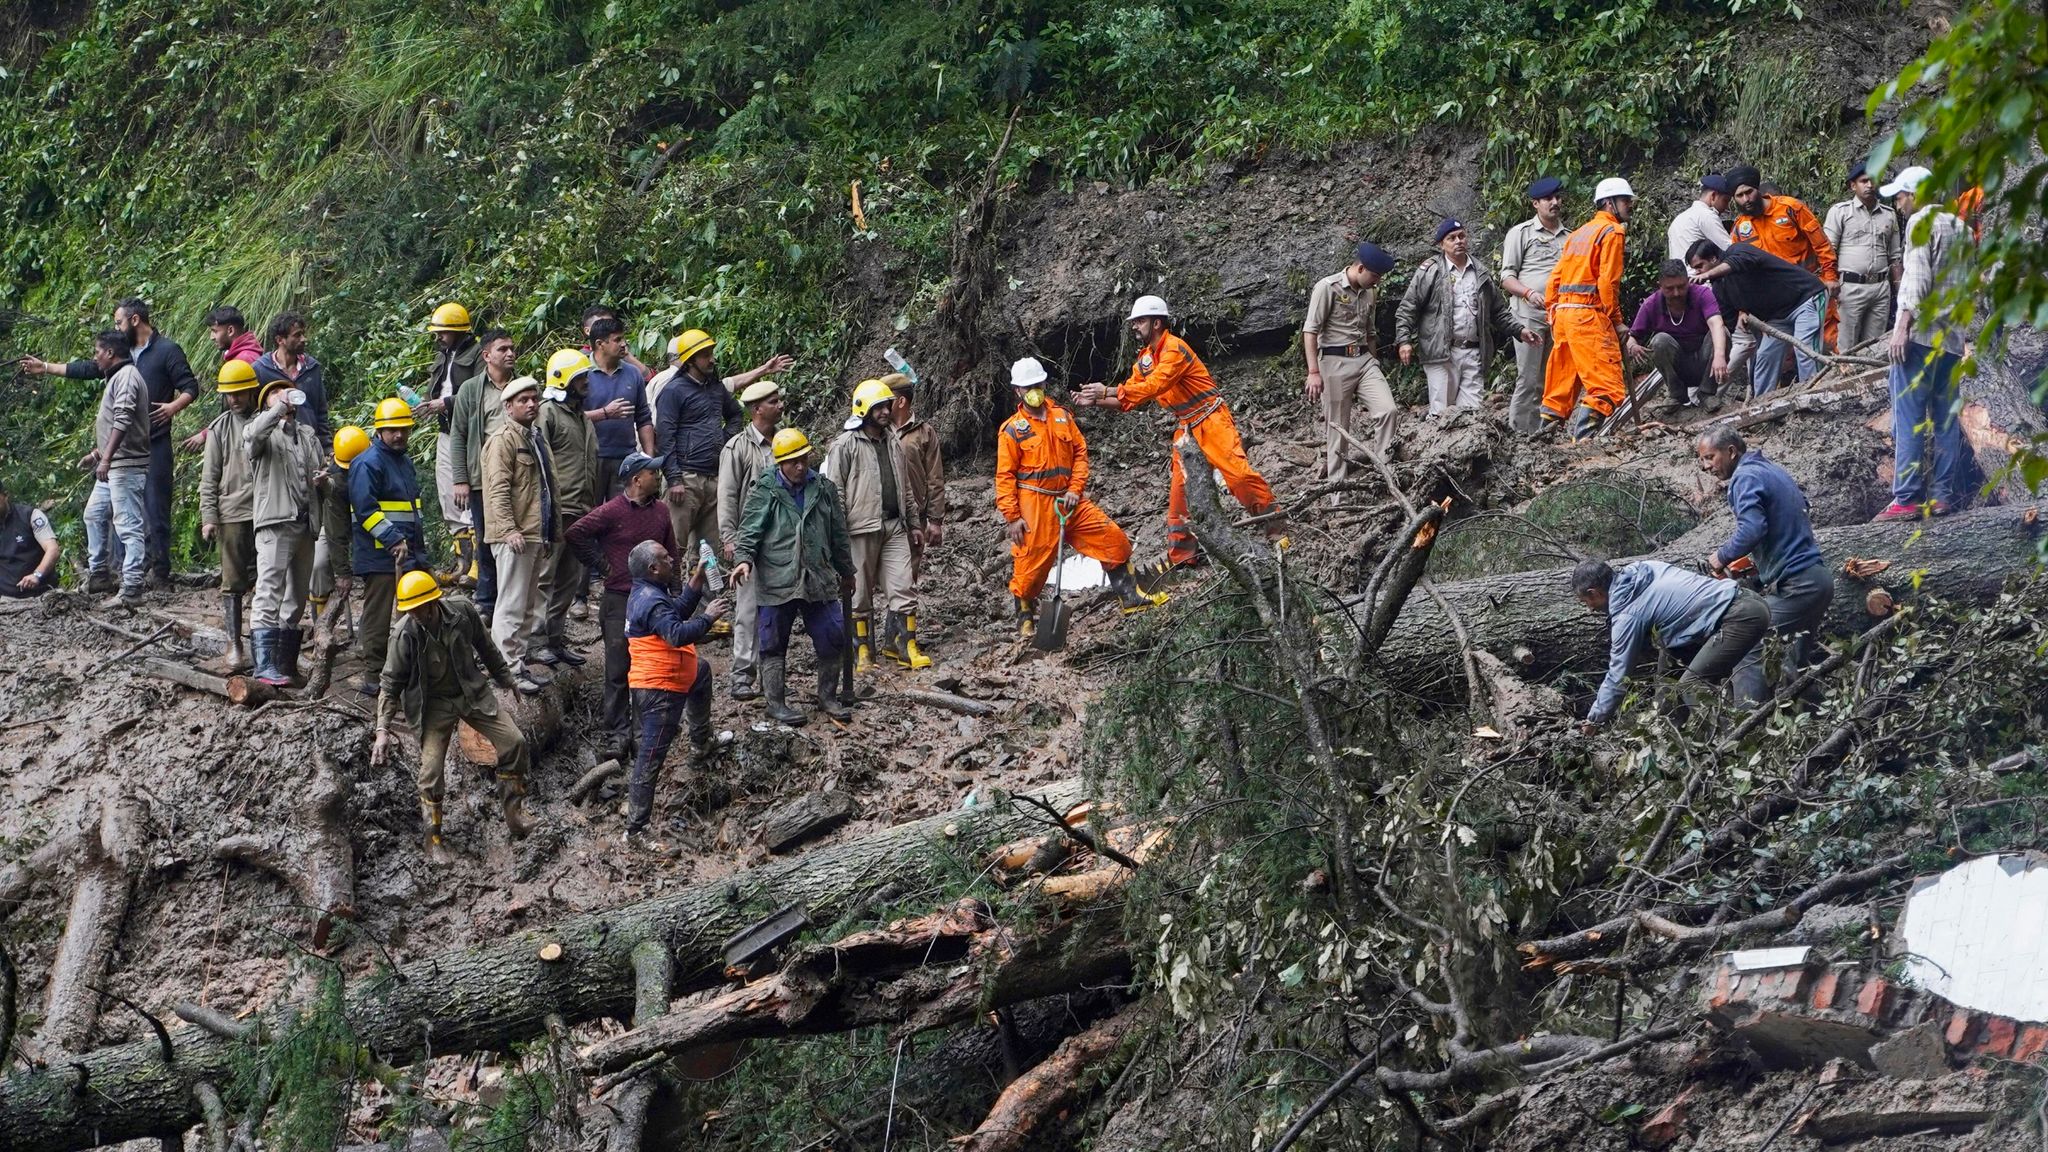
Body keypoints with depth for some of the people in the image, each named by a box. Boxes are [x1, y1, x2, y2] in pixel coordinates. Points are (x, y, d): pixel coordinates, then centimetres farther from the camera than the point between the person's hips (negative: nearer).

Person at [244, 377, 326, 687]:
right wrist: (281, 407, -20)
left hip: (306, 524, 7)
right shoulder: (265, 432, 3)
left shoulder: (308, 436, 24)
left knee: (297, 598, 11)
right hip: (276, 523, -7)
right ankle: (265, 666, -21)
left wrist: (322, 480, 7)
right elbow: (253, 434, -22)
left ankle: (287, 663, 17)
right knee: (269, 594, -15)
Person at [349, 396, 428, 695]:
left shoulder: (404, 462, 20)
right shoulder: (368, 463, -12)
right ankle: (373, 678, -4)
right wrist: (394, 540, -23)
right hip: (380, 557, -9)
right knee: (379, 619, -7)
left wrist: (419, 549, 25)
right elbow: (365, 509, -19)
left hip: (408, 555, 10)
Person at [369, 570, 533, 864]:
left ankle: (514, 815, 11)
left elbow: (486, 648, 4)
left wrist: (505, 678, 17)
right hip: (434, 704, -3)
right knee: (431, 770, -12)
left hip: (472, 693, 3)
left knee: (514, 742, -6)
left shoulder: (462, 614, -16)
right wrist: (382, 731, -17)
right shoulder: (405, 635, -22)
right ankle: (433, 842, 4)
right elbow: (391, 684, -13)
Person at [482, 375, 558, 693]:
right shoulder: (503, 439, -10)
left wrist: (552, 532, 26)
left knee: (531, 603, 15)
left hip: (536, 534, 10)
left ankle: (524, 658, 23)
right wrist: (509, 529, -25)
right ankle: (509, 666, -7)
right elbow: (499, 489, -18)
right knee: (512, 604, -8)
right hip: (514, 536, -10)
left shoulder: (535, 438, 20)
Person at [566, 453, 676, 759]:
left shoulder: (660, 511, 9)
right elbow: (575, 534, -12)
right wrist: (601, 566, -7)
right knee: (619, 669, -4)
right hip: (619, 600, -5)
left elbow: (670, 553, 18)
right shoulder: (612, 512, -10)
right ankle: (617, 735, -1)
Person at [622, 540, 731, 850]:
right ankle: (635, 832, -6)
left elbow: (680, 610, 22)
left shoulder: (647, 594, 9)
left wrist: (696, 583, 13)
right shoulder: (652, 603, -24)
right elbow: (677, 633, -36)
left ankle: (701, 742, 51)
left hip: (671, 681, 11)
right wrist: (709, 617, -24)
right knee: (650, 760, -8)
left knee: (701, 668, 40)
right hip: (660, 691, -11)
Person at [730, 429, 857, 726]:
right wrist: (743, 559, -26)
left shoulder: (824, 489, 7)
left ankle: (828, 696, 22)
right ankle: (776, 703, 15)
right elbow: (749, 531, -7)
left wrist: (846, 572, 22)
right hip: (776, 583, -3)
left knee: (832, 639, 5)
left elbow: (839, 535, 15)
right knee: (774, 645, 3)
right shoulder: (764, 493, -5)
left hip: (818, 580, 3)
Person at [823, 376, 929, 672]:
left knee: (903, 588, -2)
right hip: (861, 529, -5)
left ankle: (904, 645, 3)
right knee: (861, 593, 3)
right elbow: (835, 490, -8)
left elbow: (905, 486, 23)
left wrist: (914, 522, 21)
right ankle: (862, 651, 11)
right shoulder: (845, 445, -6)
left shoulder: (893, 442, 15)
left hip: (894, 526, 5)